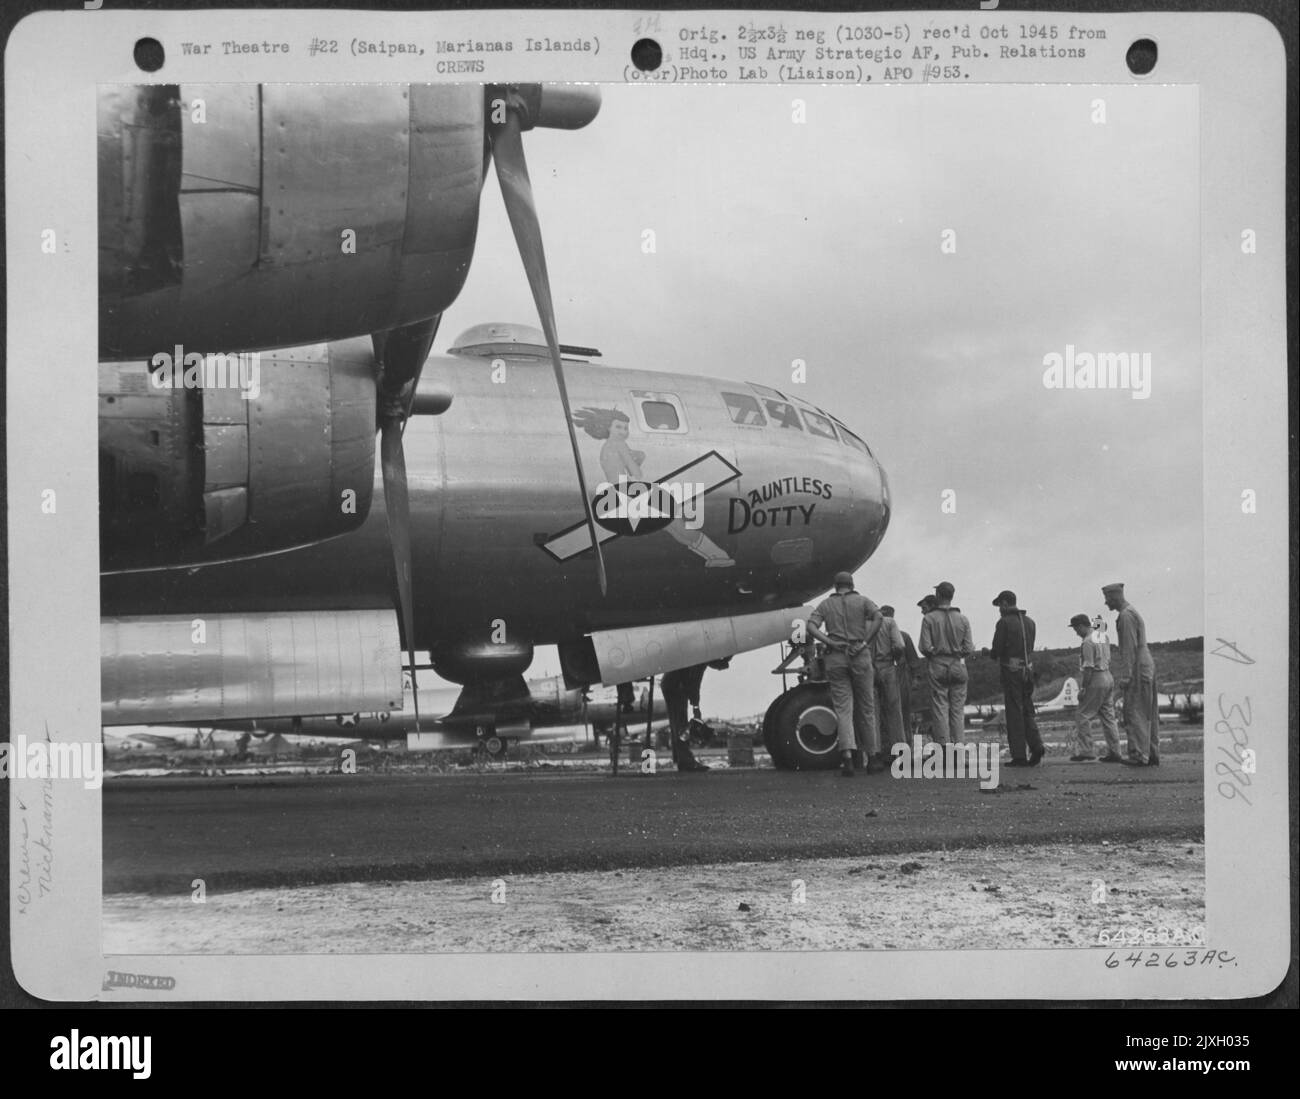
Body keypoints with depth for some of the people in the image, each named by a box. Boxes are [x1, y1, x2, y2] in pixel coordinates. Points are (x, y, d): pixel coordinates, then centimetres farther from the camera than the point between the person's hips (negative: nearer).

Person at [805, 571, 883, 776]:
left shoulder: (825, 604, 11)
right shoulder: (862, 601, 7)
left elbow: (811, 626, -5)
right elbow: (878, 617, -13)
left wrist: (830, 642, -8)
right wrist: (865, 642, -12)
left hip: (835, 658, 1)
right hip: (860, 656, -1)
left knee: (842, 708, -1)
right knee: (866, 708, 10)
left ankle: (847, 757, -19)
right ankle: (872, 757, 15)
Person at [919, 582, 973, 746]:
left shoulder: (929, 618, -4)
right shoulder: (963, 619, 3)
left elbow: (925, 647, -9)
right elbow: (968, 648, 0)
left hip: (937, 666, -2)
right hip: (958, 667, 2)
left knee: (940, 709, -1)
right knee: (957, 710, 5)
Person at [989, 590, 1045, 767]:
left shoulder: (1004, 622, -9)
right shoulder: (1029, 622, 11)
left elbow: (997, 650, -11)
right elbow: (1030, 648, 15)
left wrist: (989, 652, 13)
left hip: (1010, 671, -6)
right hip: (1027, 670, 6)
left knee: (1014, 713, -2)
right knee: (1027, 711, 14)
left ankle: (1019, 756, -2)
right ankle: (1036, 746, -3)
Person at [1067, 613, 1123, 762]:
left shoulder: (1087, 642, -16)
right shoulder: (1103, 636, 12)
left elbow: (1088, 668, -19)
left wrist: (1083, 688, -14)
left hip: (1095, 682, -9)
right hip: (1108, 679, 9)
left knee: (1082, 716, -2)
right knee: (1108, 717, 11)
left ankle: (1084, 752, -4)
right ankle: (1114, 753, 12)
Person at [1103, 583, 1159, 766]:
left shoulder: (1126, 615, -13)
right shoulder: (1133, 613, 20)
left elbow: (1129, 648, -19)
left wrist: (1123, 679, -20)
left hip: (1137, 669, -10)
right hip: (1146, 668, 10)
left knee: (1135, 713, -11)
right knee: (1149, 715, 9)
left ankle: (1139, 756, -14)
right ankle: (1152, 755, 10)